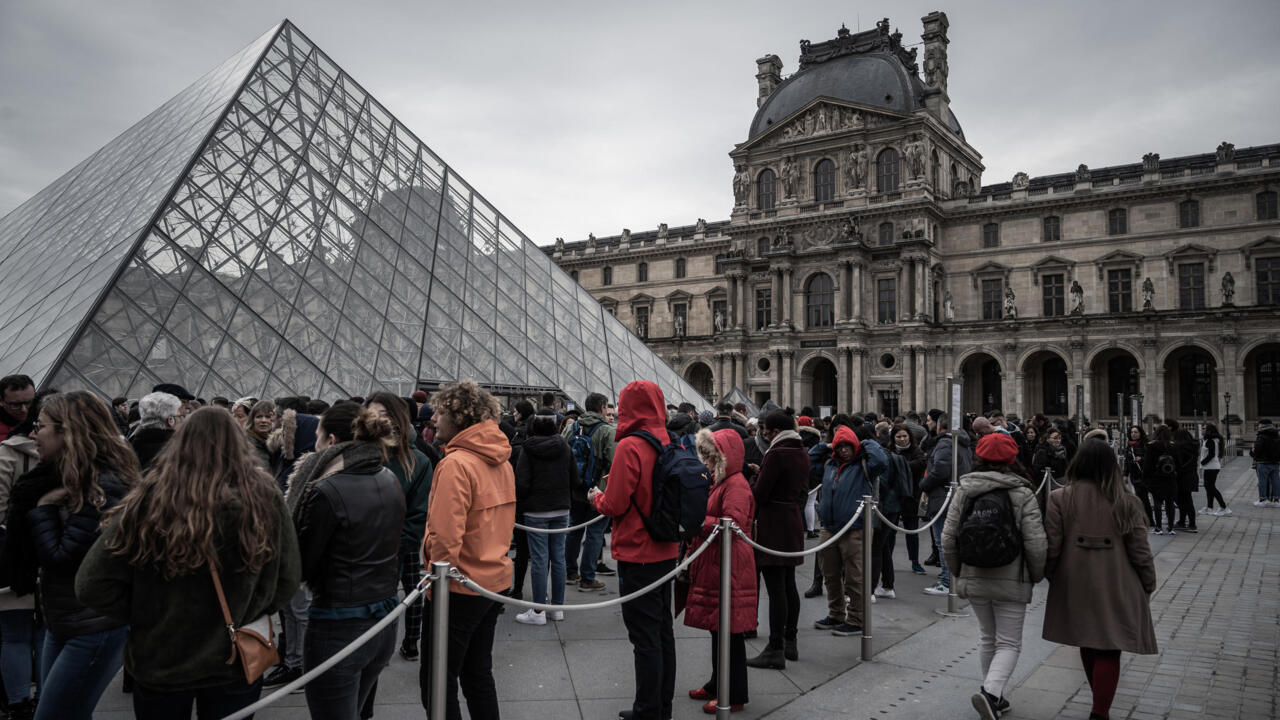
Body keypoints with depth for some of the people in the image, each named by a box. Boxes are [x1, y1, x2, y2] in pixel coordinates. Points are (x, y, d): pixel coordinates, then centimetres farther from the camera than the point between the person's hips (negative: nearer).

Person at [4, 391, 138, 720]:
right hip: (61, 624, 9)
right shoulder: (65, 479, 7)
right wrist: (42, 501, -9)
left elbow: (60, 557, -20)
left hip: (94, 630, -9)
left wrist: (43, 506, -11)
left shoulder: (104, 487, -20)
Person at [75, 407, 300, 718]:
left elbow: (92, 586, -12)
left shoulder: (148, 501, -17)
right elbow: (285, 583, -6)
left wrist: (147, 616, 1)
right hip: (235, 662, 0)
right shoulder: (265, 498, -15)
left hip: (159, 662, 0)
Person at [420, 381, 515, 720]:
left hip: (459, 588, -8)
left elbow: (445, 536, -23)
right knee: (478, 674, 20)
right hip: (494, 581, 8)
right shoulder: (501, 461, 5)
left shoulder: (456, 463, -19)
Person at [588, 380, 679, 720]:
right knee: (663, 629, 17)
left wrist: (597, 498, 3)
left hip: (637, 554, -8)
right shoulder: (673, 444, 3)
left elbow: (615, 505, -19)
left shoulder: (630, 447, -19)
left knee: (644, 636, 1)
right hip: (667, 551, 8)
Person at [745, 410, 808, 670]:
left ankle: (775, 650, -2)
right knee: (789, 584, 16)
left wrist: (754, 477, 4)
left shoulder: (776, 454, -17)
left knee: (775, 588, -6)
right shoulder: (802, 453, 10)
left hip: (773, 524, -9)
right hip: (794, 521, 9)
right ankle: (790, 642, 26)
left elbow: (759, 493, -17)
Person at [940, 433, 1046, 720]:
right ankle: (990, 692, -14)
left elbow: (948, 538, -2)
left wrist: (958, 572, 12)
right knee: (1009, 643, 6)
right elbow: (1035, 543, -13)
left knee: (987, 638, 19)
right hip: (1011, 581, -3)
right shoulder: (1023, 494, -9)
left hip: (973, 578, 3)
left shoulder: (963, 491, -1)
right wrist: (1037, 575, 4)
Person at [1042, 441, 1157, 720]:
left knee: (1088, 647, 19)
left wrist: (1052, 576, 9)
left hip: (1075, 586, 2)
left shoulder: (1060, 499, -9)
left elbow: (1052, 547, -8)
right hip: (1116, 589, -1)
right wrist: (1148, 586, 11)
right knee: (1109, 652, 6)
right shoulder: (1126, 503, -8)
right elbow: (1139, 551, -3)